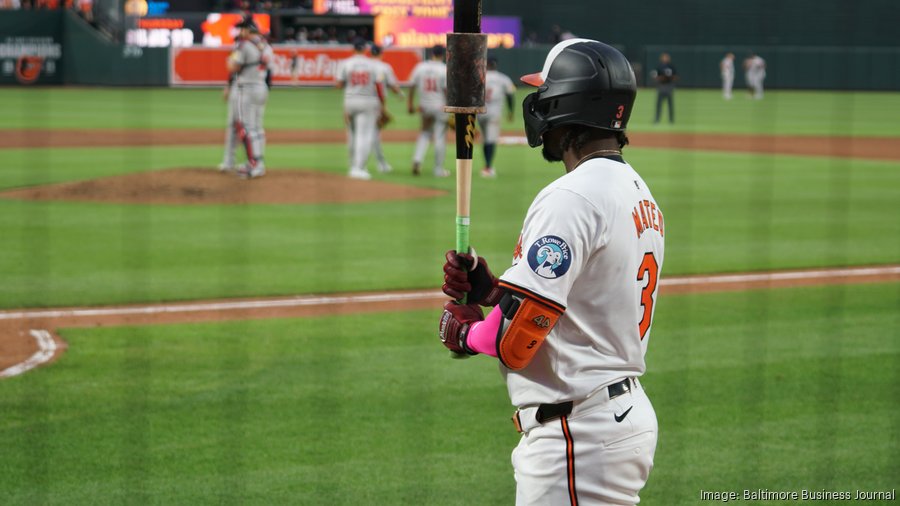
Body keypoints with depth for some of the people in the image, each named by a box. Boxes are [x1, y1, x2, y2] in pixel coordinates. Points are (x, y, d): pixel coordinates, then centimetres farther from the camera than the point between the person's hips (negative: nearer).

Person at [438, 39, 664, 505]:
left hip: (580, 436, -10)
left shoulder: (571, 197, -18)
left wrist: (465, 334, -1)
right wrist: (489, 290, 7)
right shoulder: (639, 194, 14)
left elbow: (517, 337, -22)